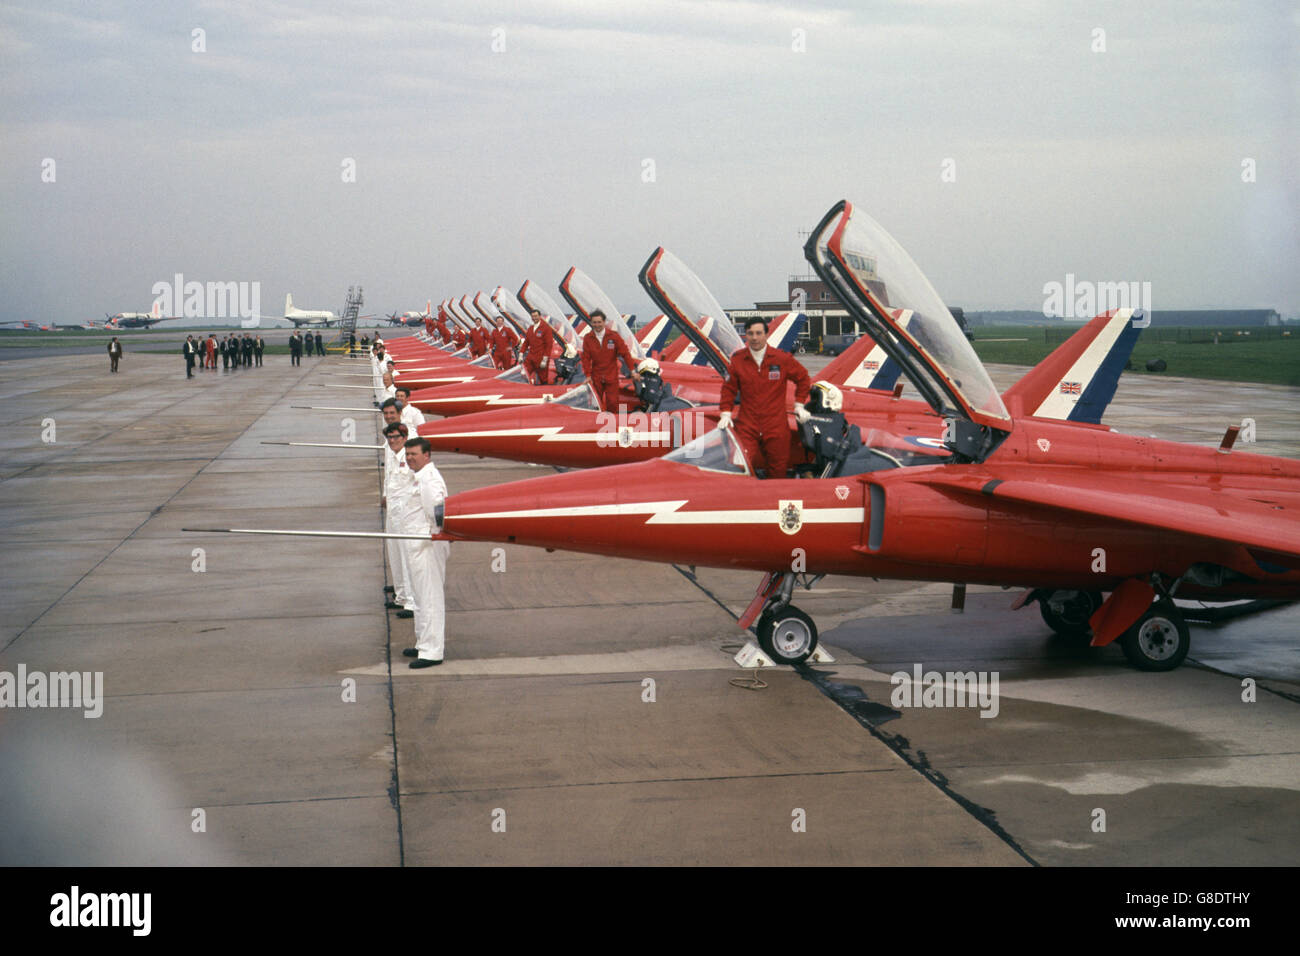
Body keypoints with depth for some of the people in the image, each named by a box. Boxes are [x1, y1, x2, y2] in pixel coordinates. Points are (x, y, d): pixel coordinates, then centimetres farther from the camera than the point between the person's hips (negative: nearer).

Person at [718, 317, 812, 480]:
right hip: (746, 426, 0)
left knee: (778, 472, 8)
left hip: (776, 427, 0)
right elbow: (729, 388, 10)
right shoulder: (738, 360, 1)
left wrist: (799, 405, 11)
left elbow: (803, 378, 13)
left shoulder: (782, 359, -1)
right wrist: (726, 413, 1)